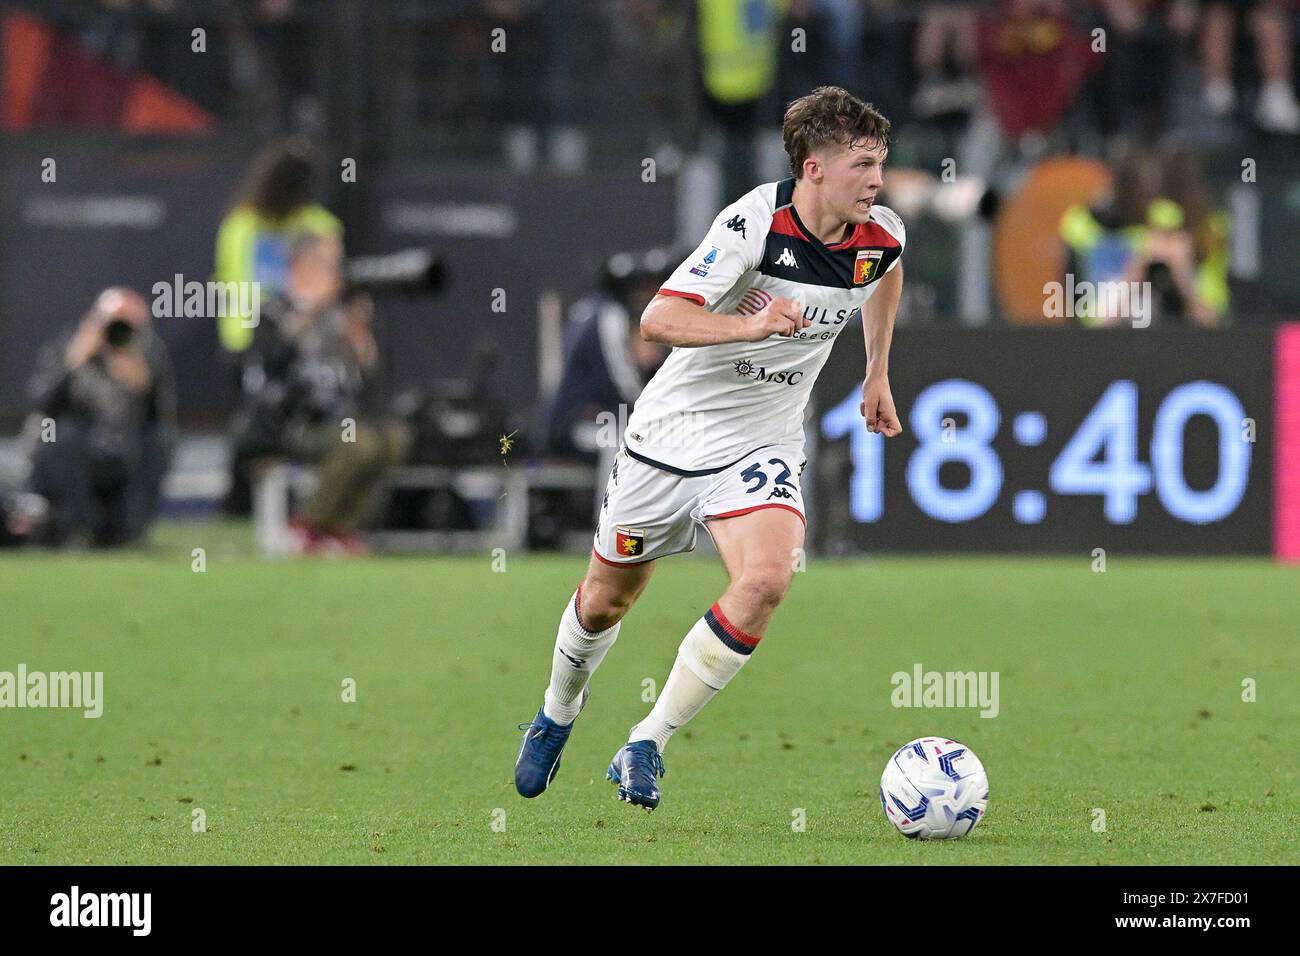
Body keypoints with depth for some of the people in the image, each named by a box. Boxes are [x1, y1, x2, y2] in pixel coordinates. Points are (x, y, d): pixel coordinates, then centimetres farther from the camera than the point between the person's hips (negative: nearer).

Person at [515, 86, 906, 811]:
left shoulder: (881, 235, -7)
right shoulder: (755, 222, -23)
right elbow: (658, 319, -31)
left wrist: (878, 372, 22)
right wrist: (749, 325, -44)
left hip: (762, 445, 3)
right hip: (674, 431, -3)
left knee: (765, 580, -25)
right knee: (608, 597, 13)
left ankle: (647, 747, -14)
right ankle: (558, 716, 46)